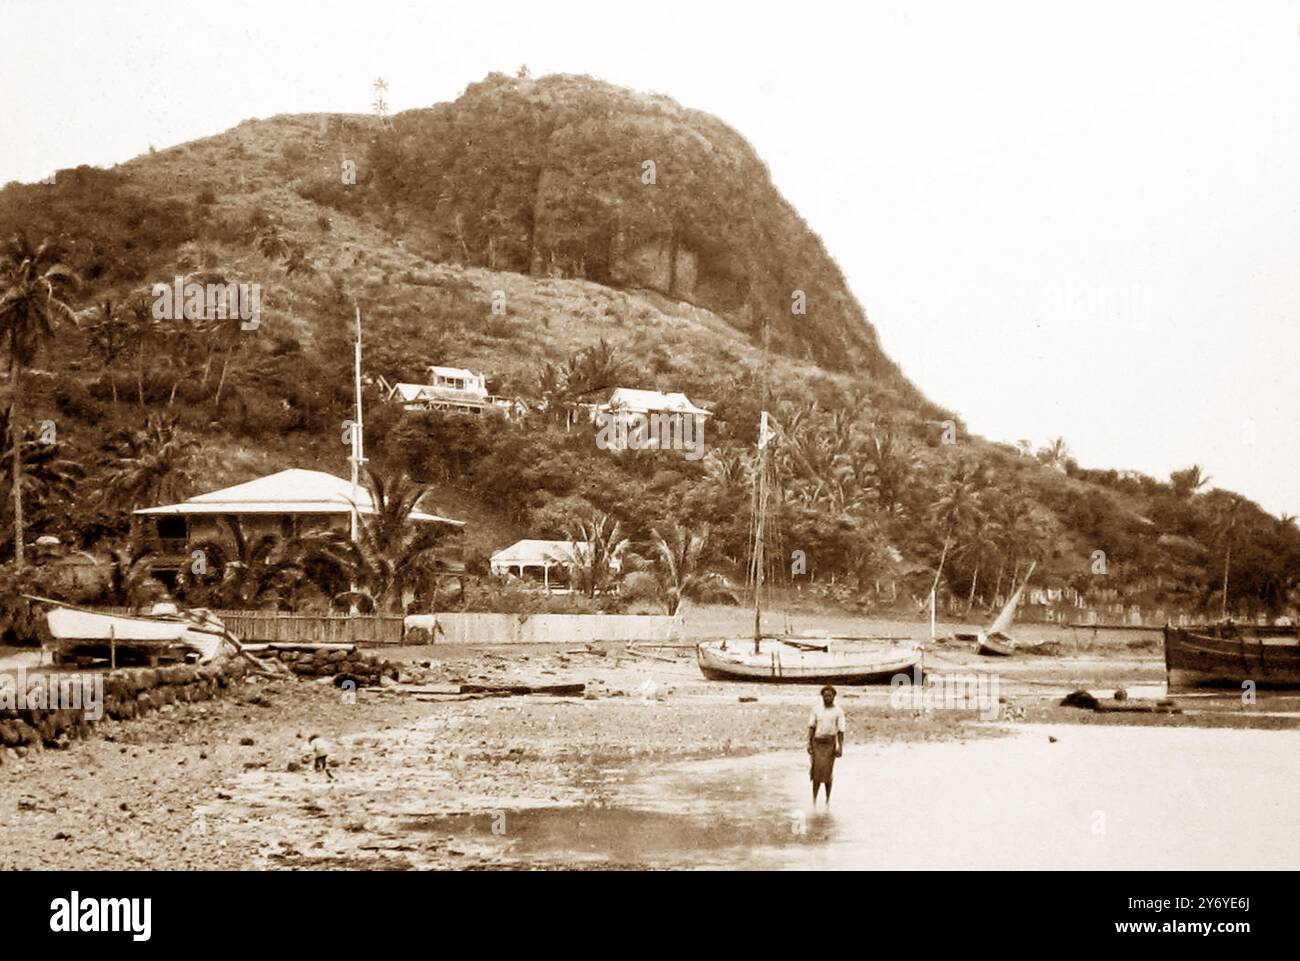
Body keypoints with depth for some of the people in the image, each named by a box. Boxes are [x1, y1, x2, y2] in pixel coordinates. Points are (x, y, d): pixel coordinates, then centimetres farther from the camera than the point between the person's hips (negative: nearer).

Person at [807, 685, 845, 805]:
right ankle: (814, 799, 0)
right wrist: (809, 743, -2)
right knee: (817, 769, -6)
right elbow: (811, 727, 4)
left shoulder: (838, 711, -1)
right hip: (817, 742, 1)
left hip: (830, 742, -1)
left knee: (828, 771, 1)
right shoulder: (816, 708, 3)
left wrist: (840, 747, -6)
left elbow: (840, 730, -1)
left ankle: (828, 799, 13)